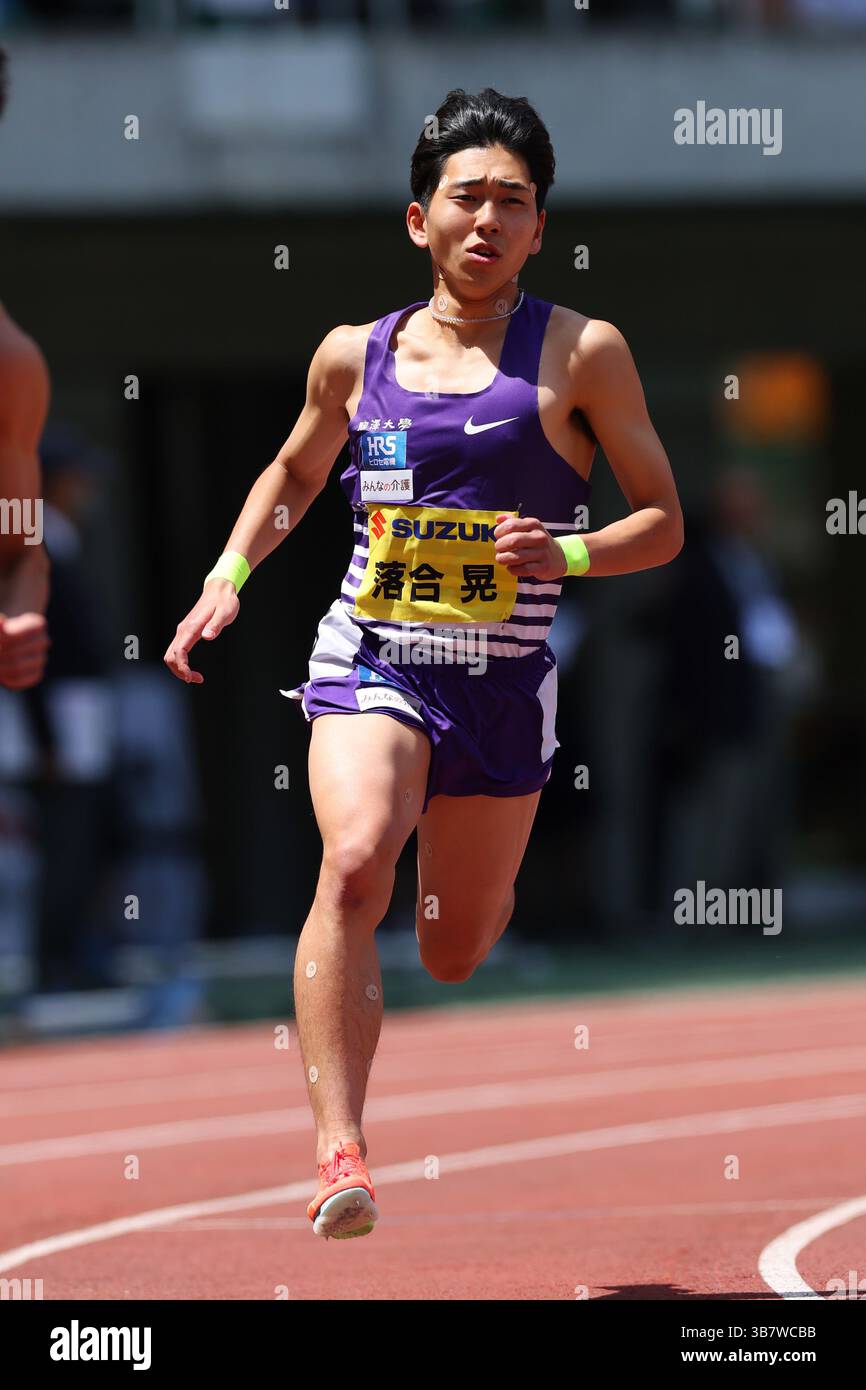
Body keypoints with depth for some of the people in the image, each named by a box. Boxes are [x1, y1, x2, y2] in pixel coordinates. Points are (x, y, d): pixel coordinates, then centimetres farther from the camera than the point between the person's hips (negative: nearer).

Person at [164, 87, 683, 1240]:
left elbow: (663, 522, 1)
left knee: (453, 958, 12)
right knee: (354, 863, -29)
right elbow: (293, 474, 26)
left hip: (504, 679, 0)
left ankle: (492, 888, 53)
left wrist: (566, 555, -18)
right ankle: (340, 1152, -33)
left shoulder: (581, 354, -1)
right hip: (372, 660, 0)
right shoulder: (355, 357, 7)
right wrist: (227, 577, 11)